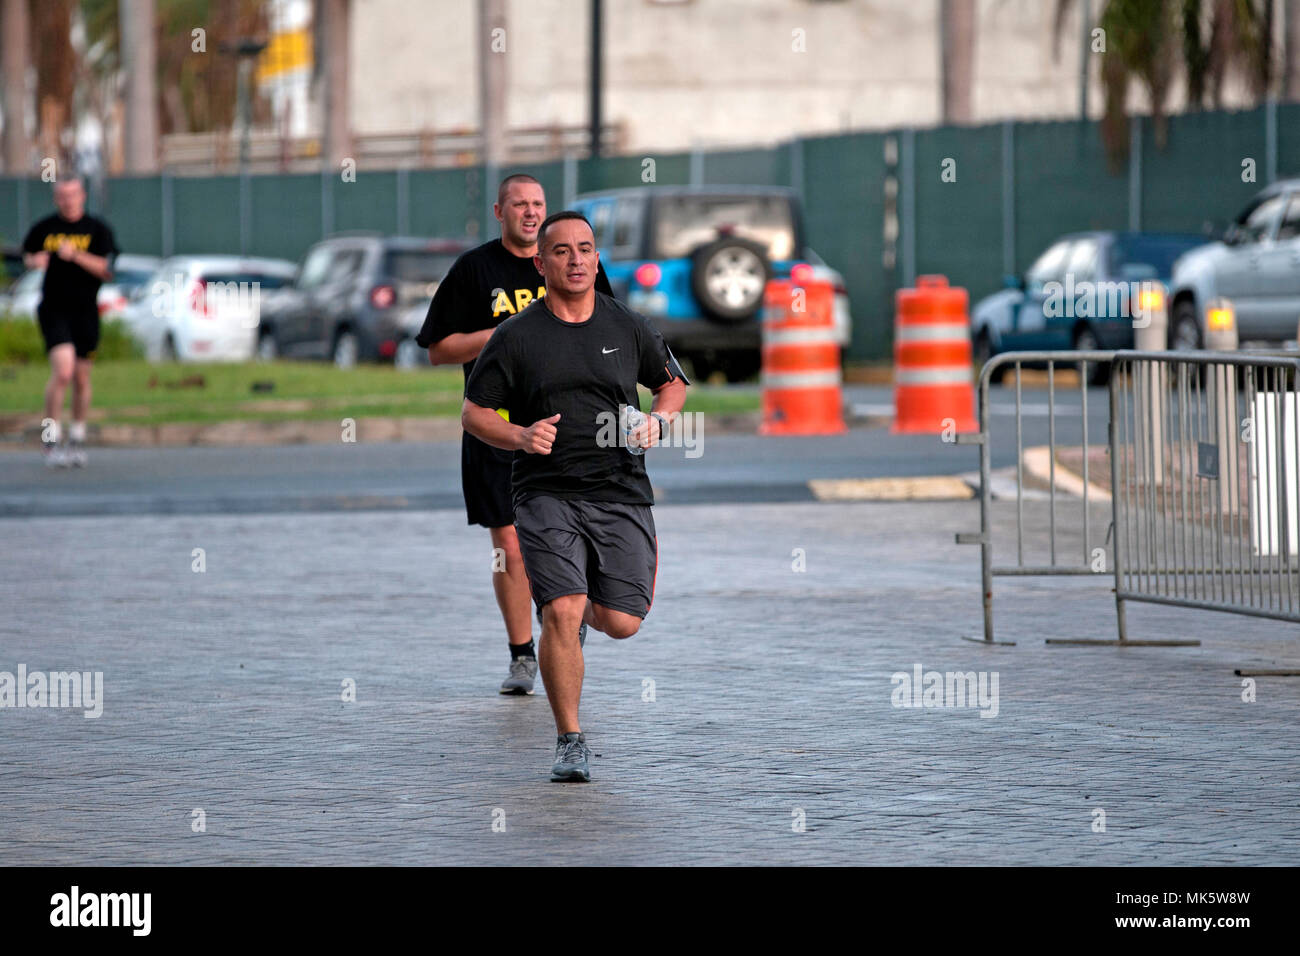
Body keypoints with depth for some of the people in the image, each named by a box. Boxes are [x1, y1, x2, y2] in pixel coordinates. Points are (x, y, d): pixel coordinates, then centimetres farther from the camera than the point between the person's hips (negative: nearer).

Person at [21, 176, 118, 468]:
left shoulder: (98, 229, 0)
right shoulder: (44, 229, 4)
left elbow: (106, 270, -7)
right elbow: (27, 255, 20)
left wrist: (75, 255, -20)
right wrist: (35, 261, -3)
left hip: (85, 311, 1)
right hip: (54, 310, -1)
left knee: (82, 378, 9)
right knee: (63, 370, -18)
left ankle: (77, 440, 26)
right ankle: (50, 440, -8)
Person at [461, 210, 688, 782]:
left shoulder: (627, 327, 8)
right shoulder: (515, 337, 1)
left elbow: (672, 384, 23)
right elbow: (473, 413, 6)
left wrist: (658, 422, 2)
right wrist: (520, 437, -13)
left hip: (620, 493, 2)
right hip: (546, 494, -2)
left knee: (621, 623, -2)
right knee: (562, 614, -18)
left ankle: (586, 610, 37)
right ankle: (570, 742, -3)